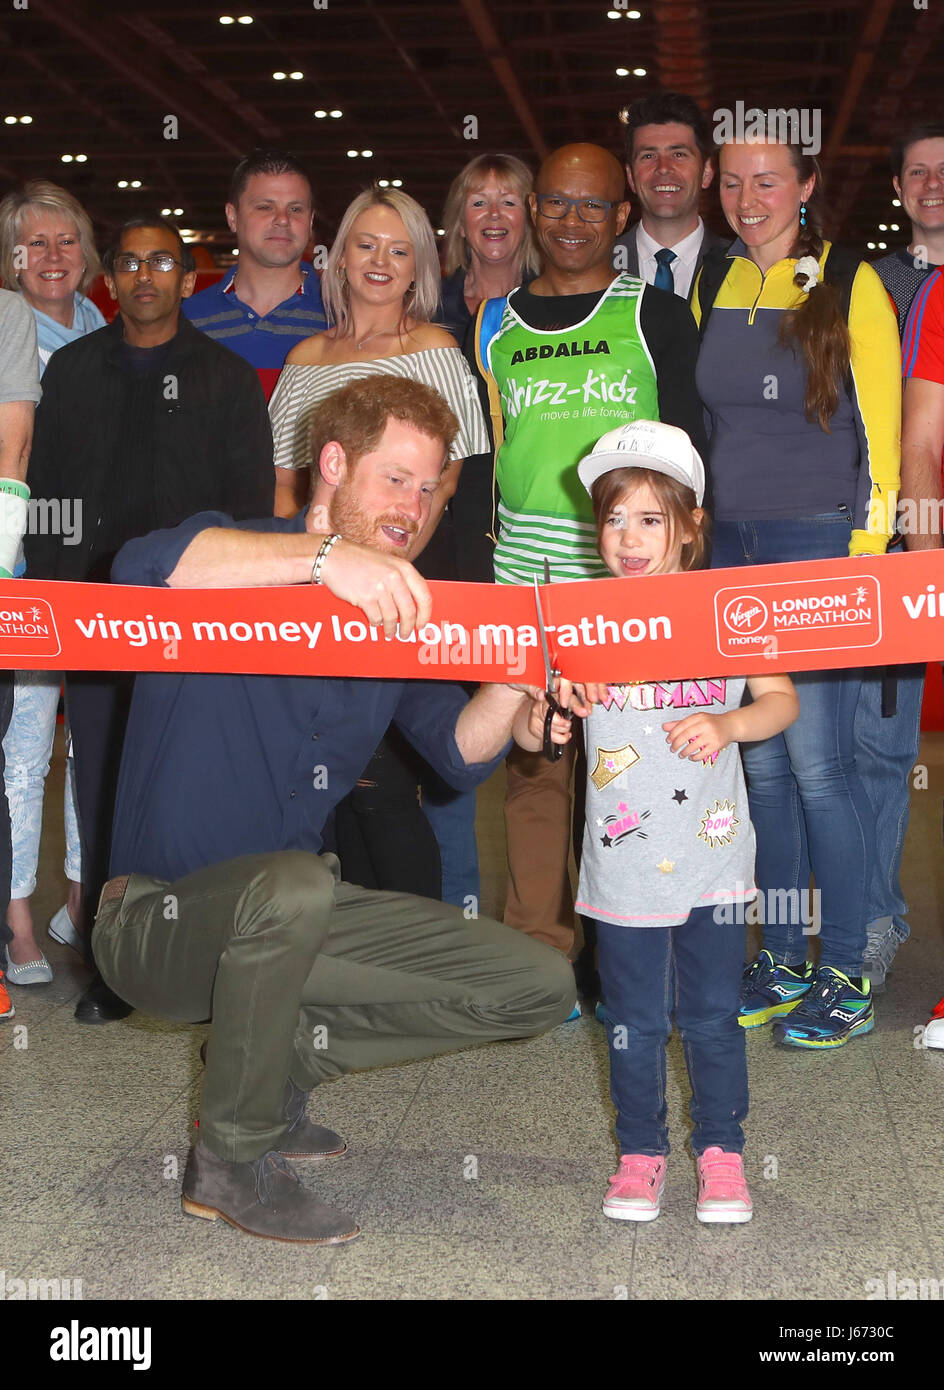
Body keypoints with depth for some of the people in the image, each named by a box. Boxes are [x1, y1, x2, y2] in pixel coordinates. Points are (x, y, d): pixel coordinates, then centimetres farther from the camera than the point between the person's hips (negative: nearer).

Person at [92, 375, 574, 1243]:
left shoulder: (397, 613, 9)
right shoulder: (230, 565, -10)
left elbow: (460, 754, -4)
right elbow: (143, 567, -35)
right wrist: (323, 555, -44)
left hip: (289, 913, 6)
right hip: (159, 921, -6)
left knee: (540, 986, -2)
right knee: (295, 883, -41)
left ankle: (285, 1055, 8)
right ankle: (232, 1160, -17)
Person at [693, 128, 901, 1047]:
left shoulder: (849, 285, -3)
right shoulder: (711, 288, 12)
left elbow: (880, 437, -4)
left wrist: (864, 557, -10)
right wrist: (696, 538, 14)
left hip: (820, 543, -5)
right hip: (731, 548, 5)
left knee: (815, 758, -7)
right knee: (760, 758, 8)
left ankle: (846, 978, 5)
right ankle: (782, 961, 19)